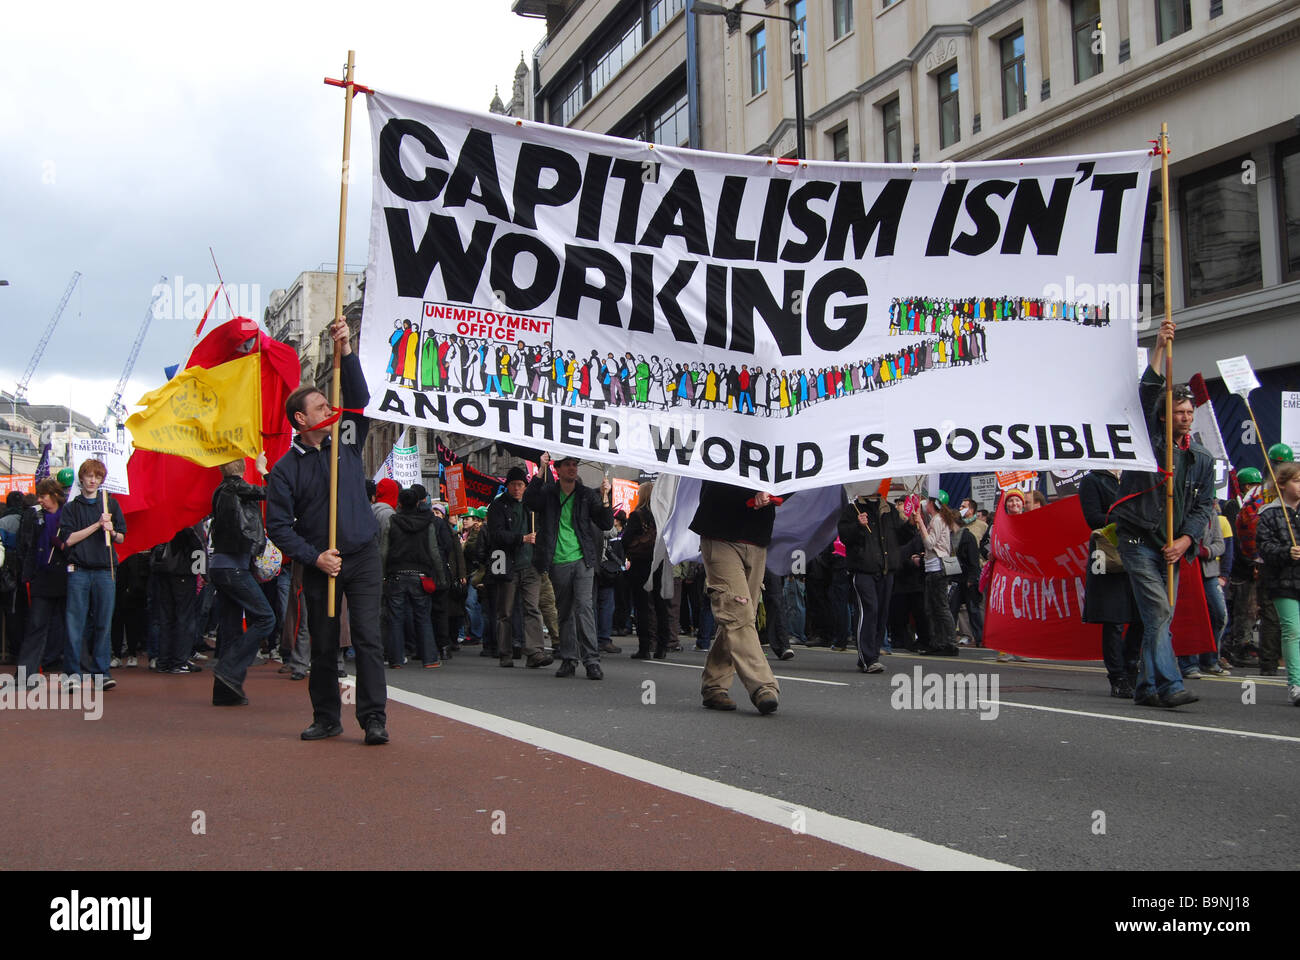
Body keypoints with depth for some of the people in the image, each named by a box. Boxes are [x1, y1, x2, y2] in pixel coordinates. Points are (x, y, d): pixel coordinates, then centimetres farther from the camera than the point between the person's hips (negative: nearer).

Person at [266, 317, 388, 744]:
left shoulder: (347, 444, 8)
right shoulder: (285, 468, 0)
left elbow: (359, 398, -1)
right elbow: (278, 525, -2)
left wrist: (346, 351, -11)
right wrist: (314, 557, -11)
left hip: (362, 557, 1)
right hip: (318, 565, 0)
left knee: (367, 638, -7)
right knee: (323, 644, 8)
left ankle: (374, 718, -6)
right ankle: (326, 718, 21)